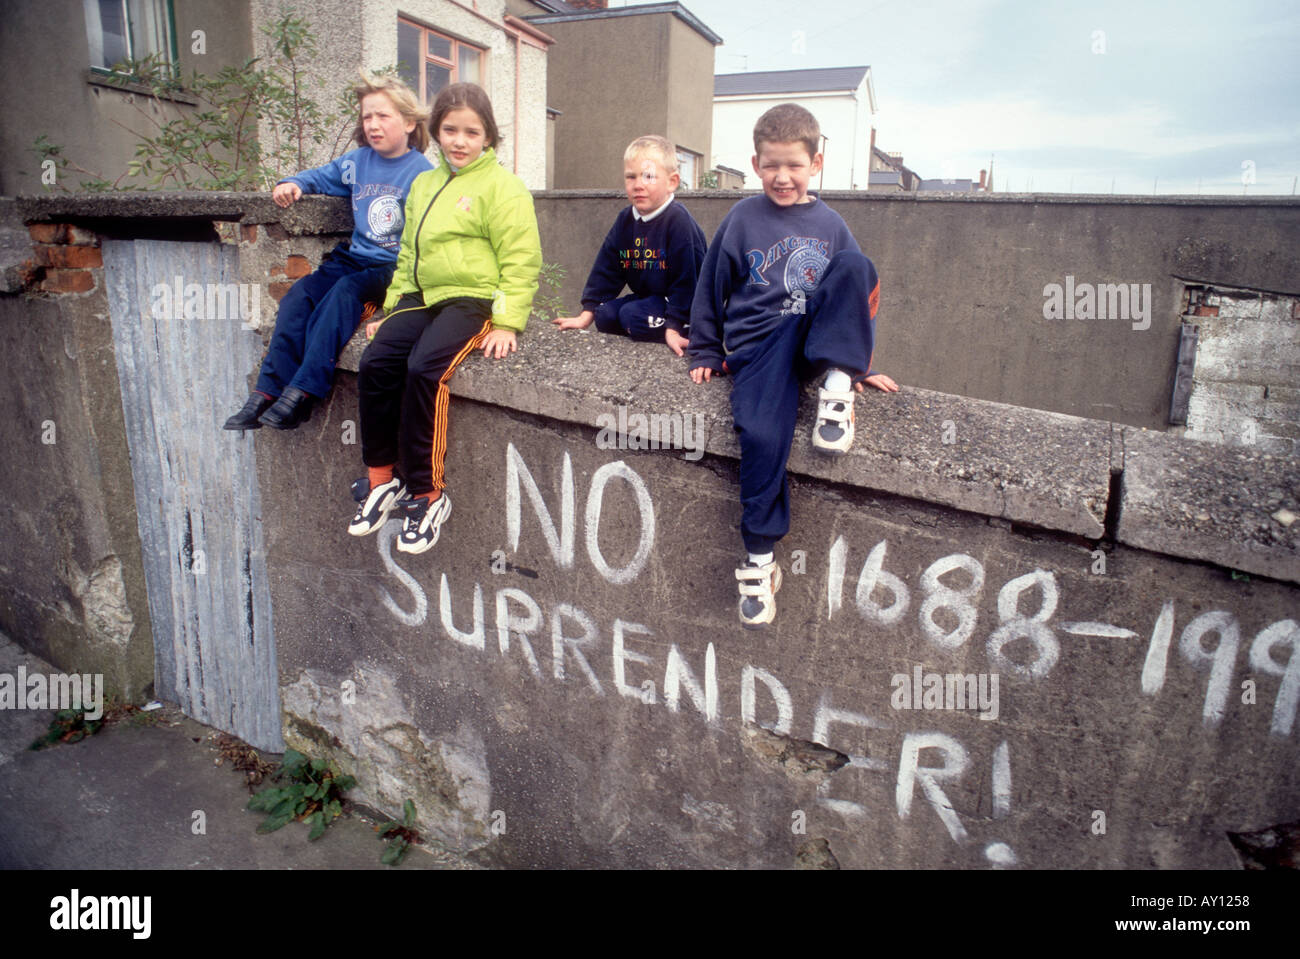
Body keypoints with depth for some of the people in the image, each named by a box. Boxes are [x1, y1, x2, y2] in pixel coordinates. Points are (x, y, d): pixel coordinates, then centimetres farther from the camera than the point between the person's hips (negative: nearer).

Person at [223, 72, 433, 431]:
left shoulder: (422, 172, -5)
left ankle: (302, 392, -31)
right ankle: (269, 392, -15)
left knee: (344, 292, -32)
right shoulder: (357, 161, 14)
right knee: (299, 295, -15)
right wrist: (292, 183, 8)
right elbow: (320, 177, 30)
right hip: (353, 257, 6)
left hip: (392, 268, -6)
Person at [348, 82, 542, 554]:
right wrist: (393, 307, 19)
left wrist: (507, 322, -16)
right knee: (375, 362, -15)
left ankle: (427, 495, -16)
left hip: (474, 298, -7)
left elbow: (520, 261, -9)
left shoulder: (501, 185, -2)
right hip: (423, 296, 7)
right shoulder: (424, 184, 21)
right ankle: (381, 477, -1)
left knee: (424, 368, -28)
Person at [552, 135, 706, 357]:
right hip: (647, 296, 8)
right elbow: (605, 269, 6)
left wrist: (673, 327, -27)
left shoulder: (678, 221, -19)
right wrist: (586, 314, 2)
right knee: (605, 315, -10)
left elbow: (686, 278, -22)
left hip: (676, 300, -8)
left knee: (632, 315, -28)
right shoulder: (625, 221, 4)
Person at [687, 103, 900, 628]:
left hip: (816, 337, 2)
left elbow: (857, 289, 19)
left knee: (855, 265, -24)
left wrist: (859, 364, 15)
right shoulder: (743, 218, 6)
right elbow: (711, 288, 11)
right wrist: (705, 353, 12)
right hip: (759, 344, -2)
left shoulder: (829, 223, 13)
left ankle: (836, 387, -24)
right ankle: (758, 560, -14)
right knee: (762, 434, -28)